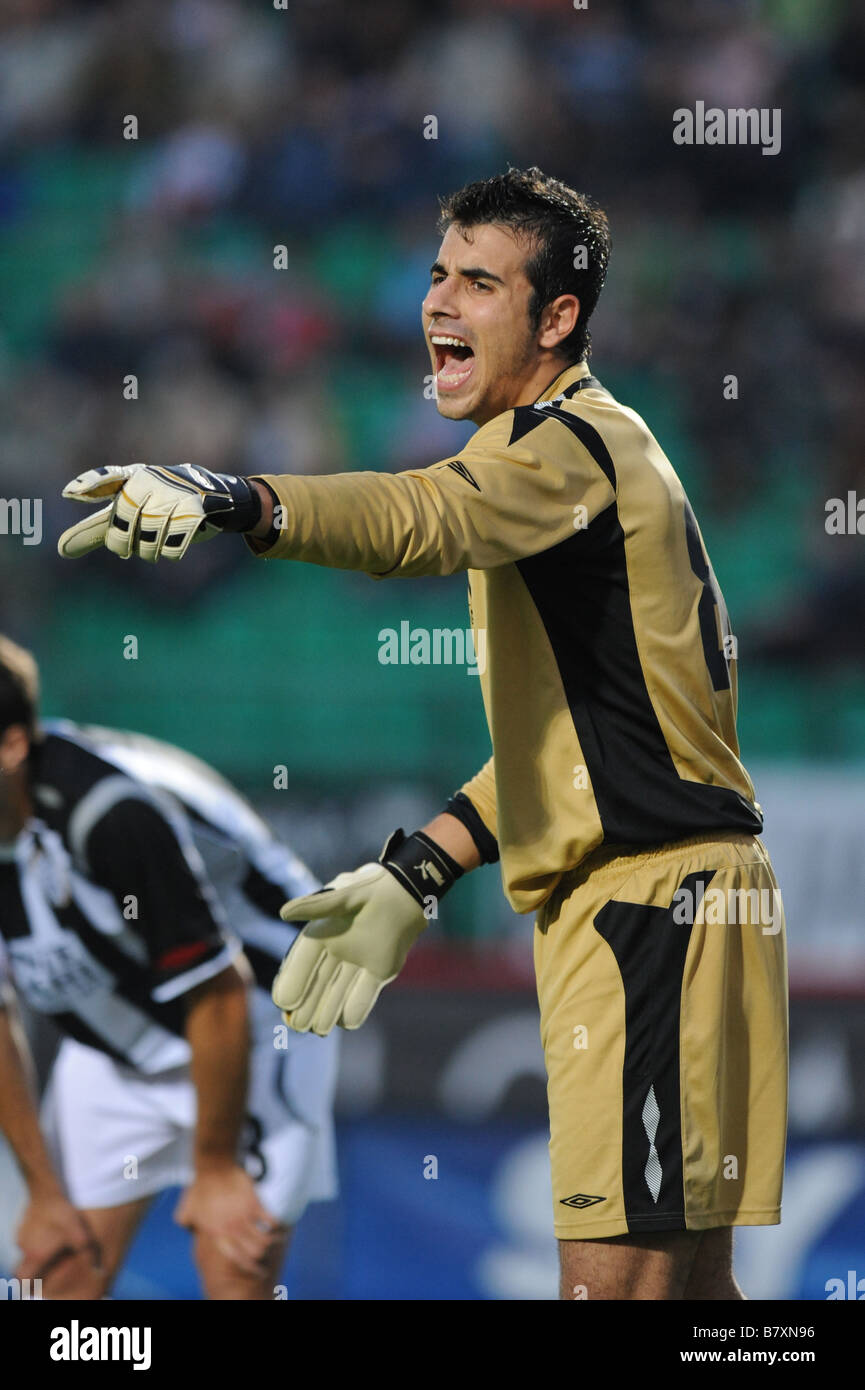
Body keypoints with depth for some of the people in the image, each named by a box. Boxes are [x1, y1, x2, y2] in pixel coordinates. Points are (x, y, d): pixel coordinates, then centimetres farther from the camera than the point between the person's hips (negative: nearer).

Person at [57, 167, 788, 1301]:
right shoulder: (588, 444, 21)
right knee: (686, 1278, 12)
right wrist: (415, 876, 18)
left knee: (618, 1275, -14)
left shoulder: (571, 445, -12)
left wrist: (234, 503, -51)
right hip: (617, 899, 11)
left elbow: (422, 518, -35)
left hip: (654, 904, -11)